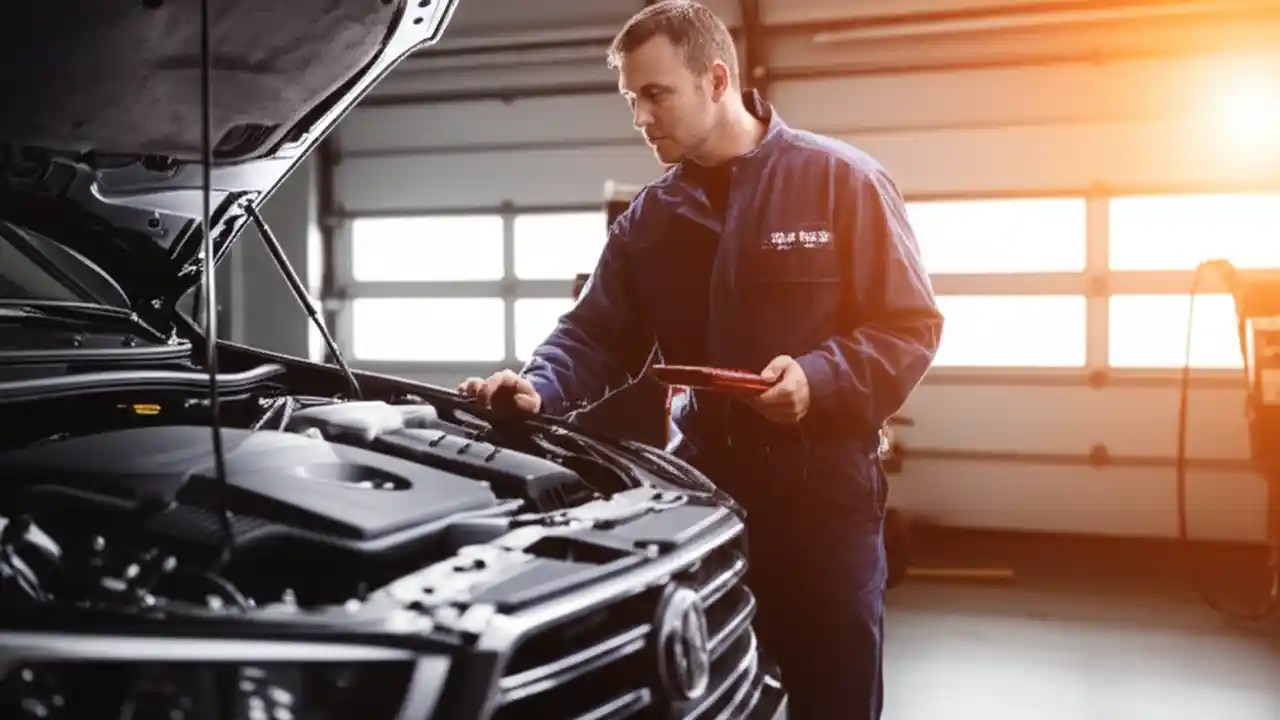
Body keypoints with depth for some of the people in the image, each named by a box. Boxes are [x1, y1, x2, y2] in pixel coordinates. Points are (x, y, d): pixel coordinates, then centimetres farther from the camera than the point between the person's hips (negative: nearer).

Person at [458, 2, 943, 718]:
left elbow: (911, 326, -4)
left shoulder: (841, 179, -5)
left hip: (823, 490, -4)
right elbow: (597, 334, 9)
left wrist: (820, 379, -20)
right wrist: (541, 386, -11)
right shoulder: (649, 218, 9)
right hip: (703, 486, 4)